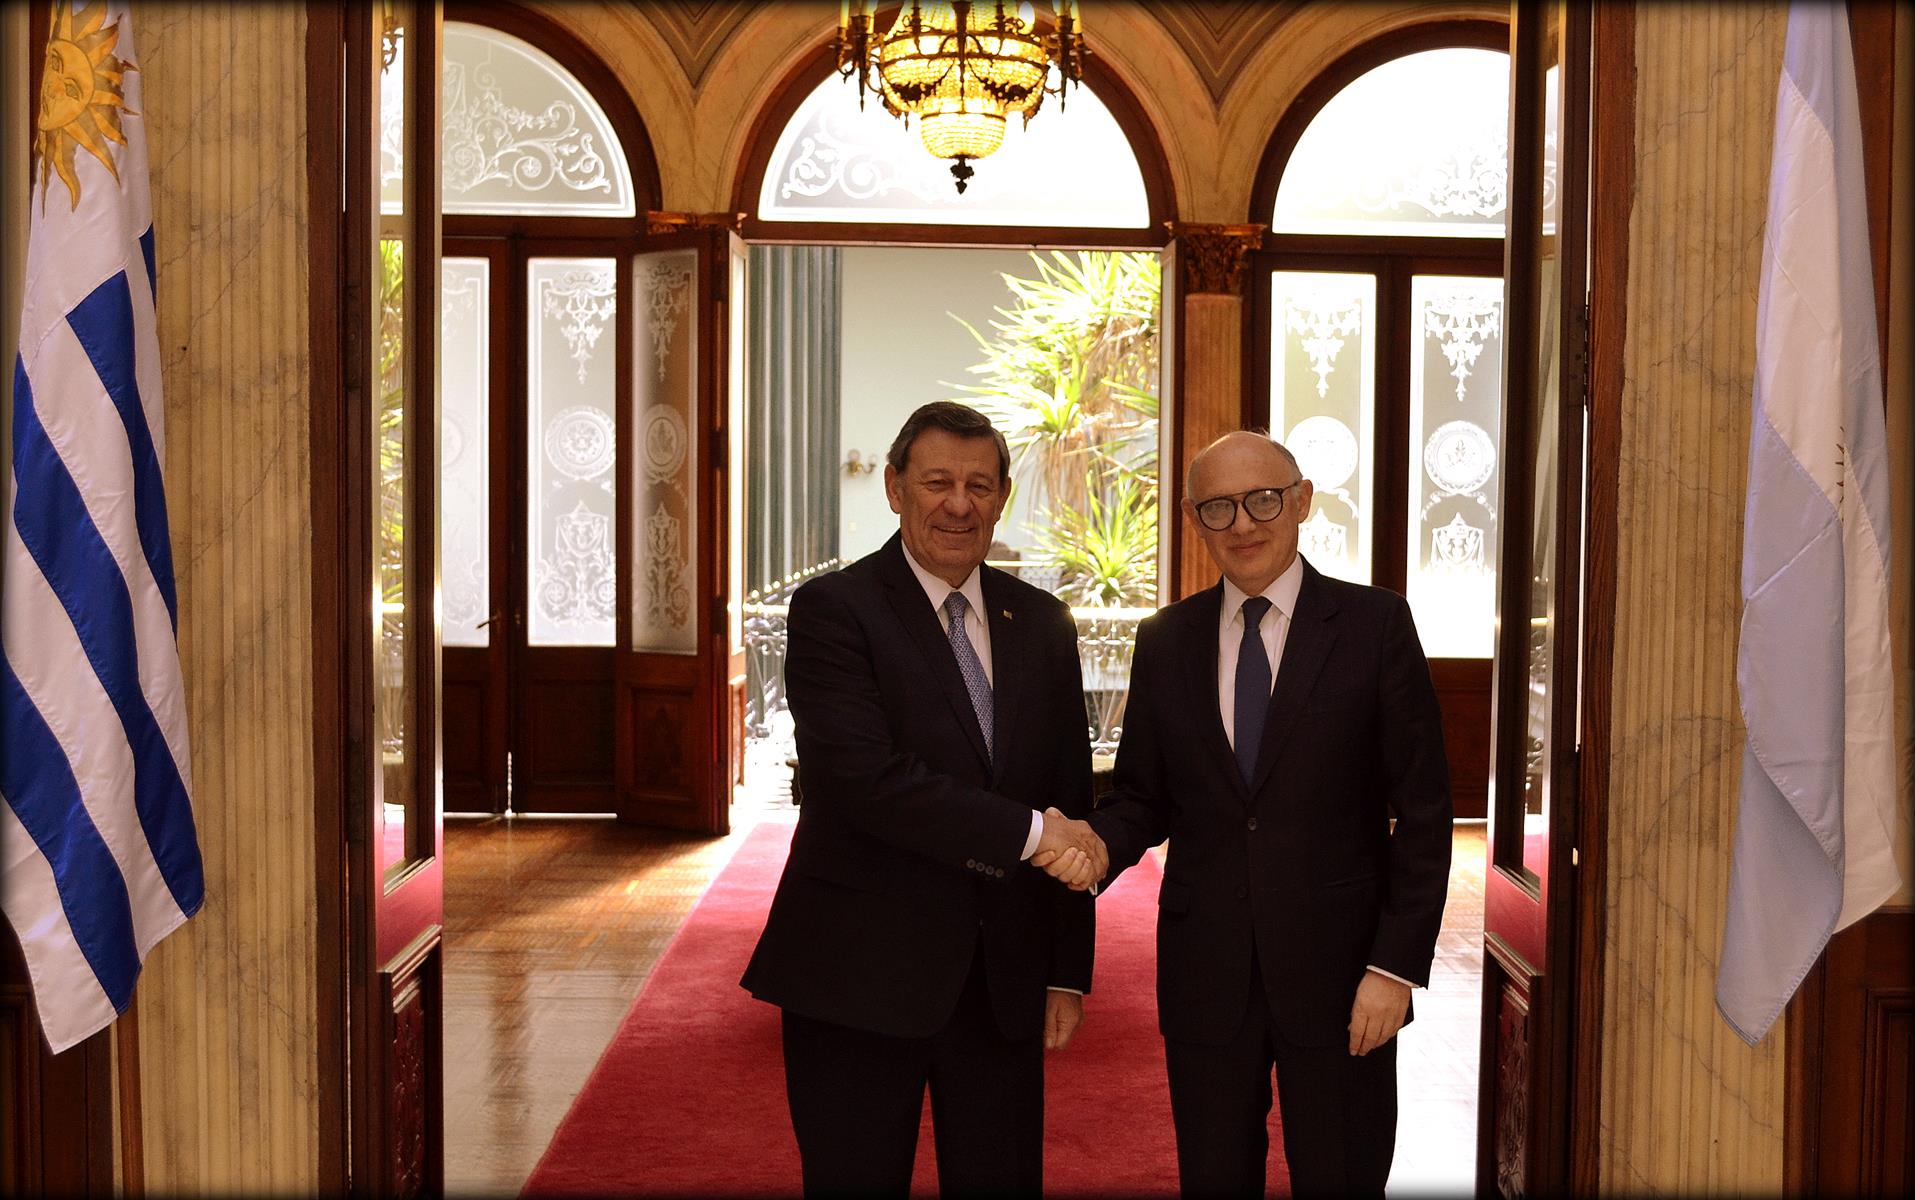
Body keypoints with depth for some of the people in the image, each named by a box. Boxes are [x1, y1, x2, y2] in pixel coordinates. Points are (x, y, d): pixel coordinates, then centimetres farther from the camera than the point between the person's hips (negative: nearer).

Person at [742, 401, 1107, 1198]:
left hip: (1004, 980, 5)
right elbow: (868, 780, -21)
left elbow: (1071, 803, 11)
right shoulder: (833, 610, -8)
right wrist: (1029, 831, -18)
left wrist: (1068, 970, 8)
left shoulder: (1042, 624, 8)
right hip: (861, 975, -4)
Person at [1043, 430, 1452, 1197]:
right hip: (1205, 977, 3)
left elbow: (1423, 810, -5)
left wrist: (1397, 965, -9)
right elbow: (1143, 797, 9)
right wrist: (1099, 843, -13)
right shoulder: (1164, 642, 5)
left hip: (1337, 971, -2)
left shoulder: (1375, 625, -4)